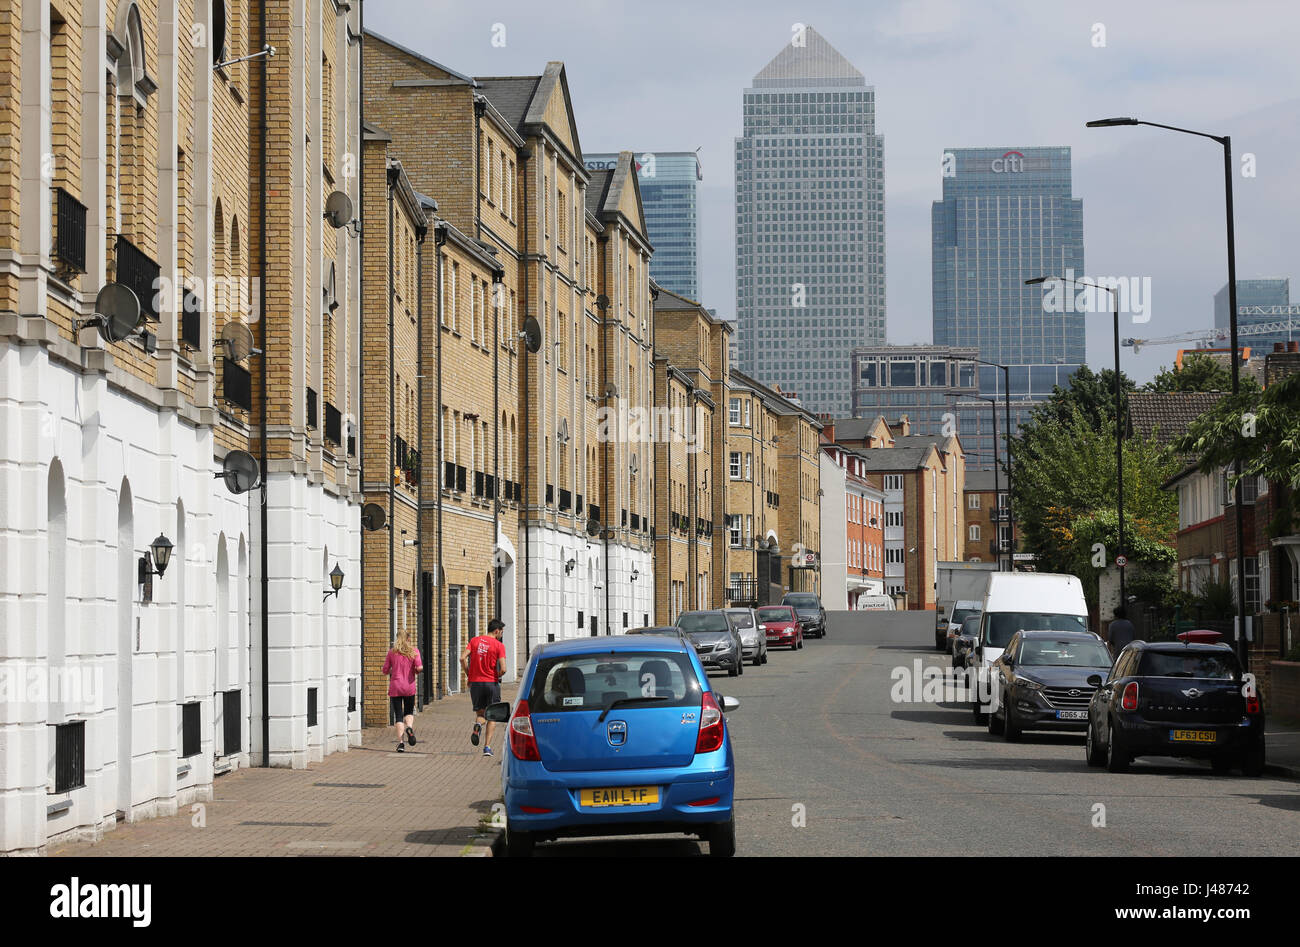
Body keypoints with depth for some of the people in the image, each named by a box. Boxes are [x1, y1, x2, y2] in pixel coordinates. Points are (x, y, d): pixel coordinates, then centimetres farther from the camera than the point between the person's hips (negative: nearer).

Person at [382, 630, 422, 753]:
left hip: (395, 687, 0)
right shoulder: (414, 651, -1)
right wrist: (416, 671, 9)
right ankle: (409, 727, -12)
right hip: (409, 687, 0)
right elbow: (419, 668, -12)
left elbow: (385, 670, 1)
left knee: (398, 715, 2)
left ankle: (400, 742, -8)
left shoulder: (392, 652, 2)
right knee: (409, 712, 19)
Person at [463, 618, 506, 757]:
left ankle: (478, 725, -20)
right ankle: (487, 746, 2)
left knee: (480, 713, 15)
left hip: (475, 682, 2)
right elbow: (503, 669, -14)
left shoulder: (475, 640, 4)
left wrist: (468, 676, 7)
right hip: (492, 683, -2)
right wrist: (497, 677, 8)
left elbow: (463, 659, -4)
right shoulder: (499, 646, -6)